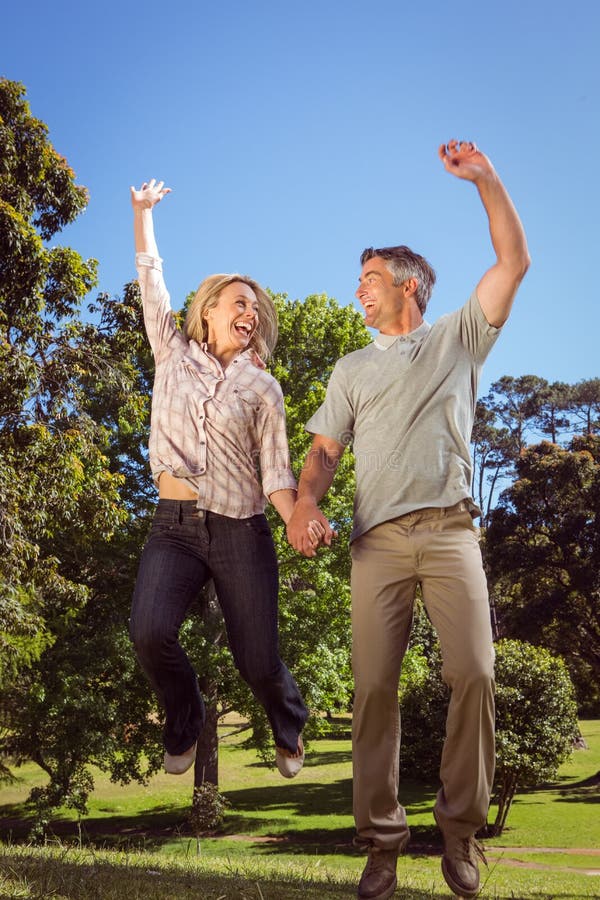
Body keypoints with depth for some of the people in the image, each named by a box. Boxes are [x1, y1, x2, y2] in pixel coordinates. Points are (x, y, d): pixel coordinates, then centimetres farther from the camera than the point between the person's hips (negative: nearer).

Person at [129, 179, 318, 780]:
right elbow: (150, 279, 11)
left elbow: (276, 470, 0)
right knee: (149, 632, -22)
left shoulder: (261, 386, 7)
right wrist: (143, 211, 12)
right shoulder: (173, 356, 11)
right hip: (174, 526, 1)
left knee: (258, 660, -3)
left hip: (242, 532, -1)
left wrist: (300, 521, -18)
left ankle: (288, 730, 33)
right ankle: (185, 723, 10)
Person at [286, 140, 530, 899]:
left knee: (473, 672, -12)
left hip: (448, 529, -1)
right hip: (377, 538, 2)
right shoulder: (352, 369, 23)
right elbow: (325, 448, 12)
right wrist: (306, 499, -9)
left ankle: (460, 824, 5)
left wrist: (484, 177, 7)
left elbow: (513, 262, 10)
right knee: (373, 684, -6)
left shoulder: (457, 338, 18)